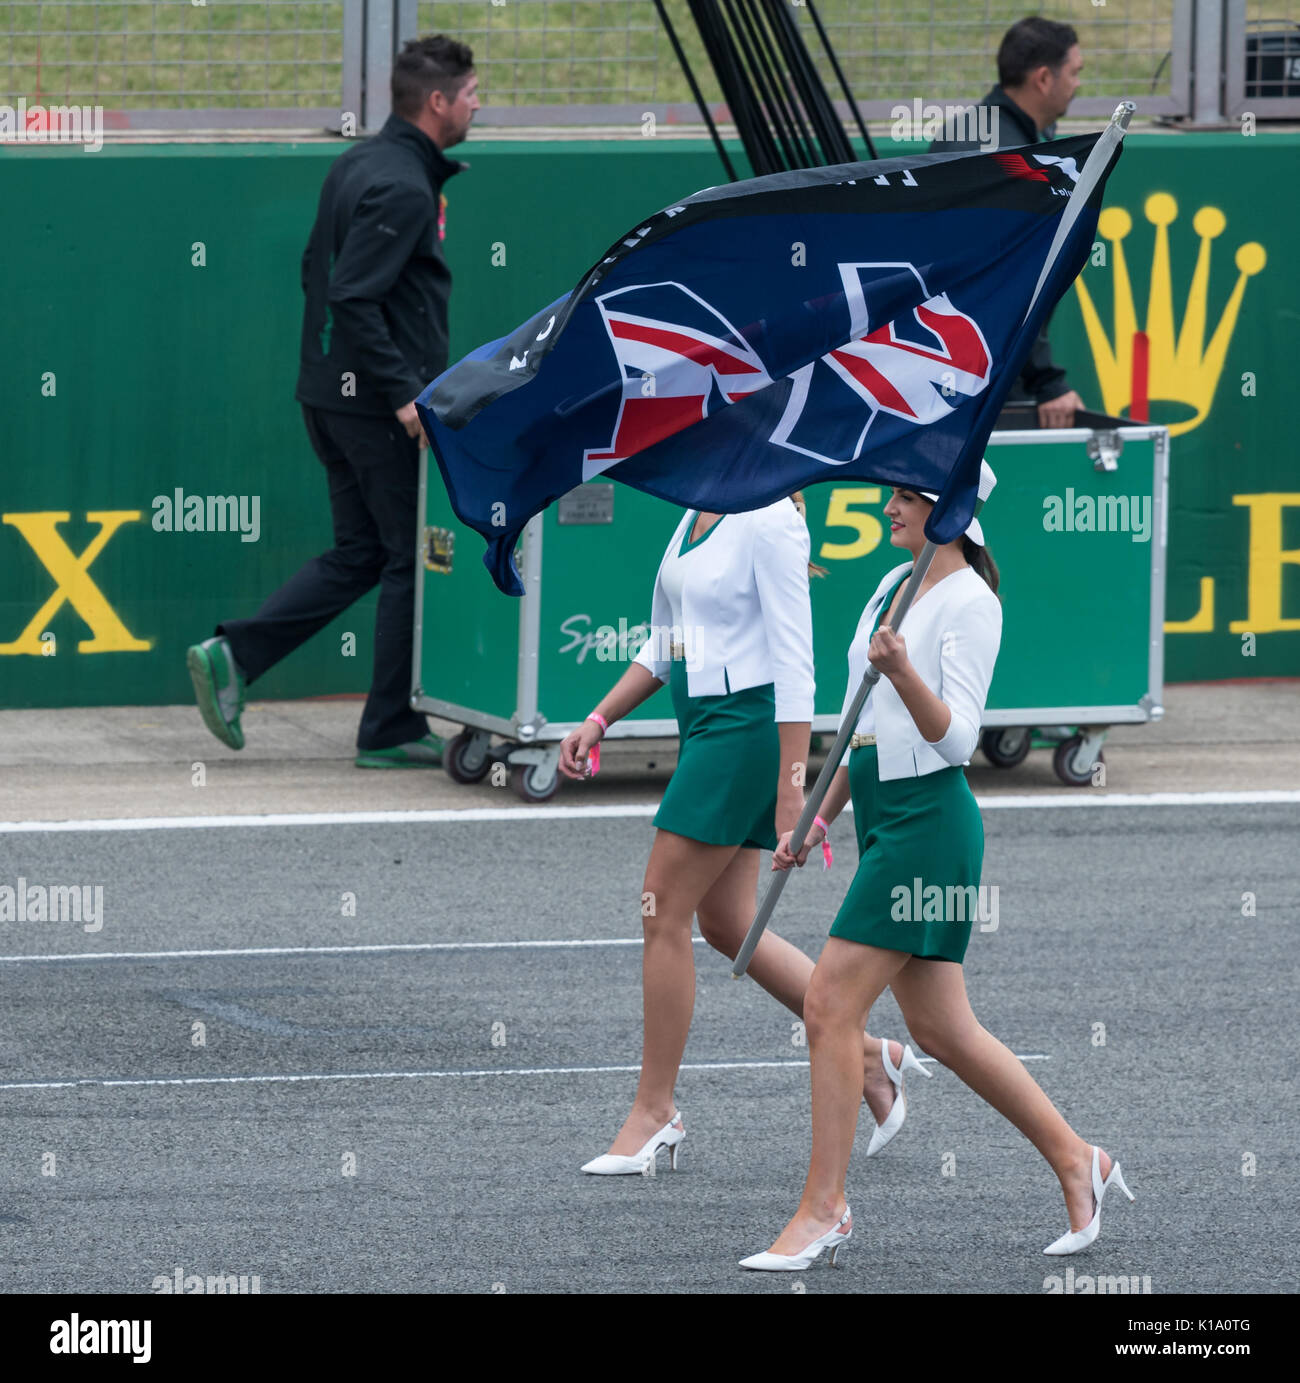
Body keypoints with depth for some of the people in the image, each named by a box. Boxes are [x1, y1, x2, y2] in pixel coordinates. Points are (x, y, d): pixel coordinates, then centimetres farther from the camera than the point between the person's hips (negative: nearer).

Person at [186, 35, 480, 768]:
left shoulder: (358, 165, 12)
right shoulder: (403, 187, -18)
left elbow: (319, 271, 20)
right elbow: (353, 296, -25)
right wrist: (403, 393, -23)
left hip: (331, 395, 10)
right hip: (378, 404, -10)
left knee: (357, 555, 15)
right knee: (412, 559, 1)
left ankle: (233, 655, 6)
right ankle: (392, 730, 6)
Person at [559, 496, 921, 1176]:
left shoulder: (769, 521, -16)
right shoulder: (697, 514, 11)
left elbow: (793, 660, -18)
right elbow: (664, 643, 21)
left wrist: (791, 786, -20)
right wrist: (597, 721, 13)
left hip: (746, 724, -9)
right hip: (702, 725, 9)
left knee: (663, 912, -5)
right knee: (728, 925, 11)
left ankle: (654, 1112, 4)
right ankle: (865, 1054, 21)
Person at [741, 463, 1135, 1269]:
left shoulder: (971, 603, -11)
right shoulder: (896, 585, 15)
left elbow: (957, 737, -18)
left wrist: (902, 670, -33)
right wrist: (820, 818, 21)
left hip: (928, 819, -9)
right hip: (882, 814, 9)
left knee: (831, 1006, -11)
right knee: (941, 1029, 10)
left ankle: (823, 1211, -6)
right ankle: (1077, 1163, 20)